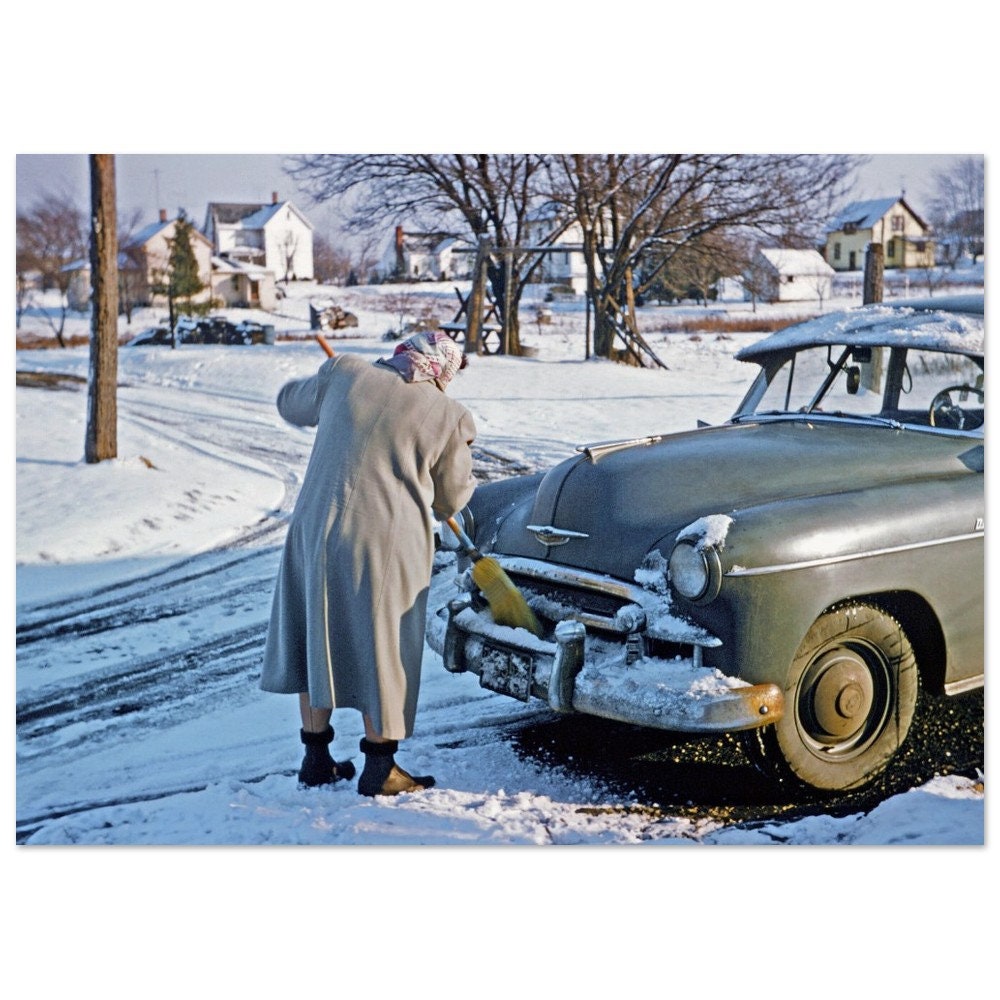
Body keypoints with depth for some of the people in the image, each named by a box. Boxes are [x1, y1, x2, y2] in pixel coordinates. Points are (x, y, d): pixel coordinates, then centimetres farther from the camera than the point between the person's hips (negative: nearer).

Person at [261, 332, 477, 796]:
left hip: (316, 532, 4)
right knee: (383, 649, 9)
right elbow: (451, 498, 8)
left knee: (318, 640, 16)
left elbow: (290, 402, 22)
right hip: (387, 545, -3)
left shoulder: (345, 375, 4)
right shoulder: (447, 416, -2)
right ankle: (379, 767, 16)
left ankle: (316, 758, 25)